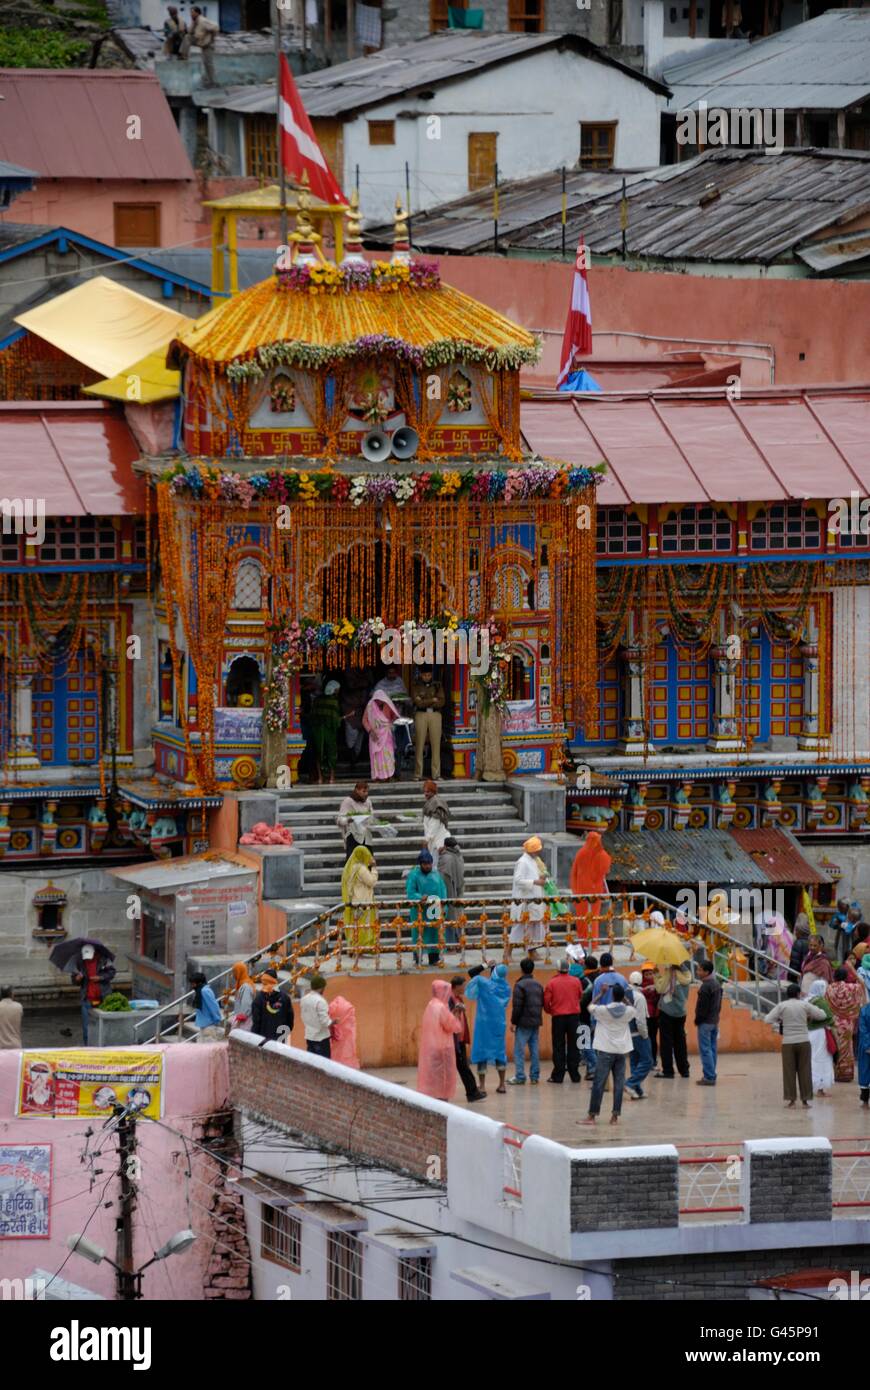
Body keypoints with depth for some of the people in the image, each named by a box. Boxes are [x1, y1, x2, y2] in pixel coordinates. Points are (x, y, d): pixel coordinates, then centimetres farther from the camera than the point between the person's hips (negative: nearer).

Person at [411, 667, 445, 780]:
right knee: (419, 745, -4)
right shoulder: (416, 685, 5)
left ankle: (436, 774, -1)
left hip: (435, 715, 1)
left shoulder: (437, 685, 10)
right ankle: (418, 775, -1)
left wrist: (424, 702, -9)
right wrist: (433, 700, -6)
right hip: (421, 715, -1)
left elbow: (441, 702, -1)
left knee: (436, 745, -3)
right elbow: (417, 702, -7)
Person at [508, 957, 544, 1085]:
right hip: (536, 1022, 7)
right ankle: (534, 1076, 11)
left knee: (519, 1050, -3)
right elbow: (542, 1003, 15)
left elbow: (517, 1006, -14)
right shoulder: (538, 985, 10)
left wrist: (513, 1022, -7)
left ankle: (519, 1077, -6)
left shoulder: (520, 985, -12)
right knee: (534, 1049, 10)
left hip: (524, 1022, -7)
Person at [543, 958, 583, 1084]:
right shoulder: (576, 981, -3)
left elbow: (546, 1000, -6)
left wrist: (549, 1010, 14)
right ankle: (575, 1075, 10)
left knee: (559, 1047, 5)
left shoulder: (552, 983, -8)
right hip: (574, 1016, 1)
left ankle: (558, 1076, 4)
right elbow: (581, 996, 9)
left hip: (558, 1017, -1)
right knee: (573, 1046, 8)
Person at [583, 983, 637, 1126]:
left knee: (599, 1084, 0)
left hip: (606, 1051, -3)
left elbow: (590, 1007, 11)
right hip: (622, 1051, 3)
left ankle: (592, 1115, 1)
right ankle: (615, 1116, 2)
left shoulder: (603, 1010, -9)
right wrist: (625, 999, 20)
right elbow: (635, 1010, 23)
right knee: (619, 1084, 4)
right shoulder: (628, 1011, -1)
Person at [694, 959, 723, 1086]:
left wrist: (697, 1020, -8)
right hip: (715, 1021, 10)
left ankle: (709, 1077, -8)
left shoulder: (706, 987, -20)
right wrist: (716, 1015, 17)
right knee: (713, 1049, 13)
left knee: (705, 1050, -6)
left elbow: (702, 1006, -19)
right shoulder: (717, 984, 10)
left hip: (705, 1023, -10)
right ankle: (711, 1075, 17)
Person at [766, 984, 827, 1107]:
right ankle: (805, 1099, 9)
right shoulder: (804, 1005, -1)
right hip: (803, 1041, 0)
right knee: (804, 1070, 7)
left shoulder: (782, 1006, -1)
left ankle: (790, 1100, 3)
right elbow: (821, 1015, 4)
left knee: (789, 1071, 5)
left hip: (788, 1042, 0)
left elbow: (768, 1020, -4)